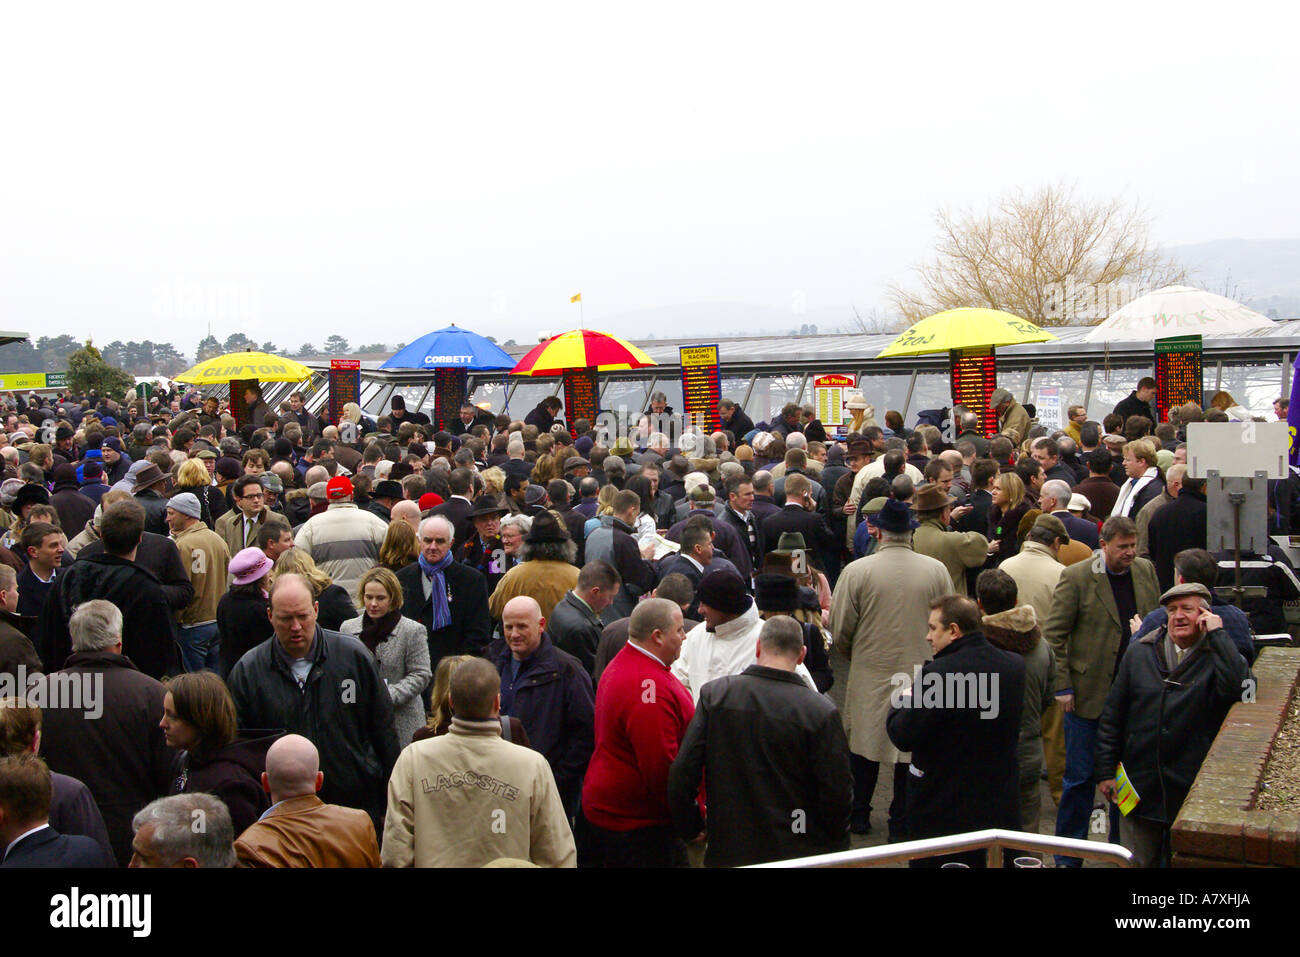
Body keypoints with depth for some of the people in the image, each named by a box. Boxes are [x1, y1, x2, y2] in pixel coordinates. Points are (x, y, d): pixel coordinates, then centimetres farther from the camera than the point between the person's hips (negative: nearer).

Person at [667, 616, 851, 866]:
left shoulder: (714, 694, -8)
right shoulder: (821, 712, -15)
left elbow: (681, 773, -8)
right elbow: (838, 795, -12)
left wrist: (688, 828, 7)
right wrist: (836, 848, 6)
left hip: (726, 850, 2)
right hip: (796, 854, -2)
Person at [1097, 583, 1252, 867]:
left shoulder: (1217, 655, -4)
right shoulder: (1139, 653, 6)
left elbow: (1237, 688, -29)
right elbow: (1112, 716, 8)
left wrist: (1217, 634, -20)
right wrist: (1106, 771, 4)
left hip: (1192, 790, -3)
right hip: (1140, 786, 3)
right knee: (1137, 862, 12)